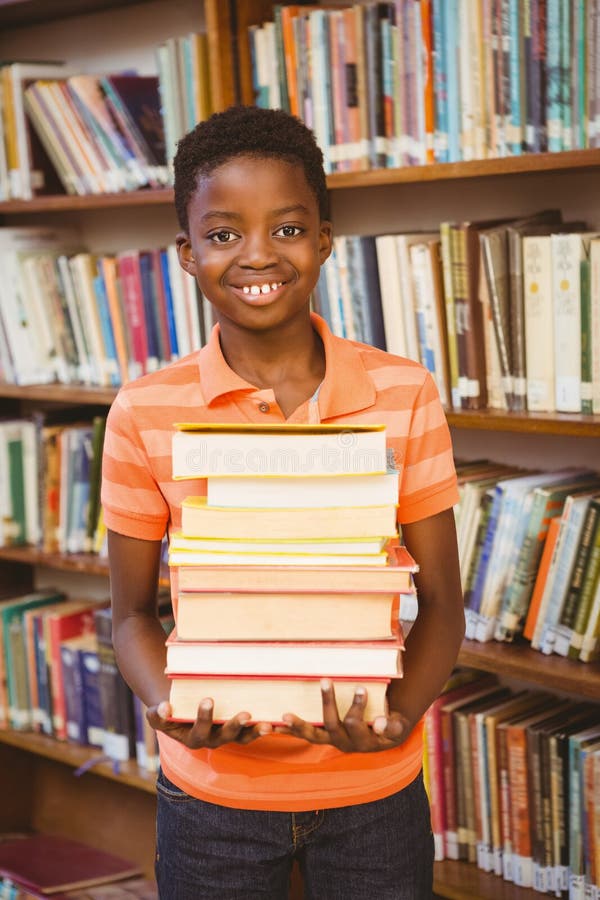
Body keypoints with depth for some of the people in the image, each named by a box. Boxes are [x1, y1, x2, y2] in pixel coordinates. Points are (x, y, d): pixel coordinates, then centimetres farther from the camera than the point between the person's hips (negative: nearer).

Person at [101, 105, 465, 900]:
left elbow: (441, 603, -2)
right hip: (212, 791, 0)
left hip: (373, 786, 1)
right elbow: (133, 611, 0)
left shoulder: (404, 396, -6)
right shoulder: (146, 413, -8)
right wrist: (168, 706, -18)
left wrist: (403, 711, -19)